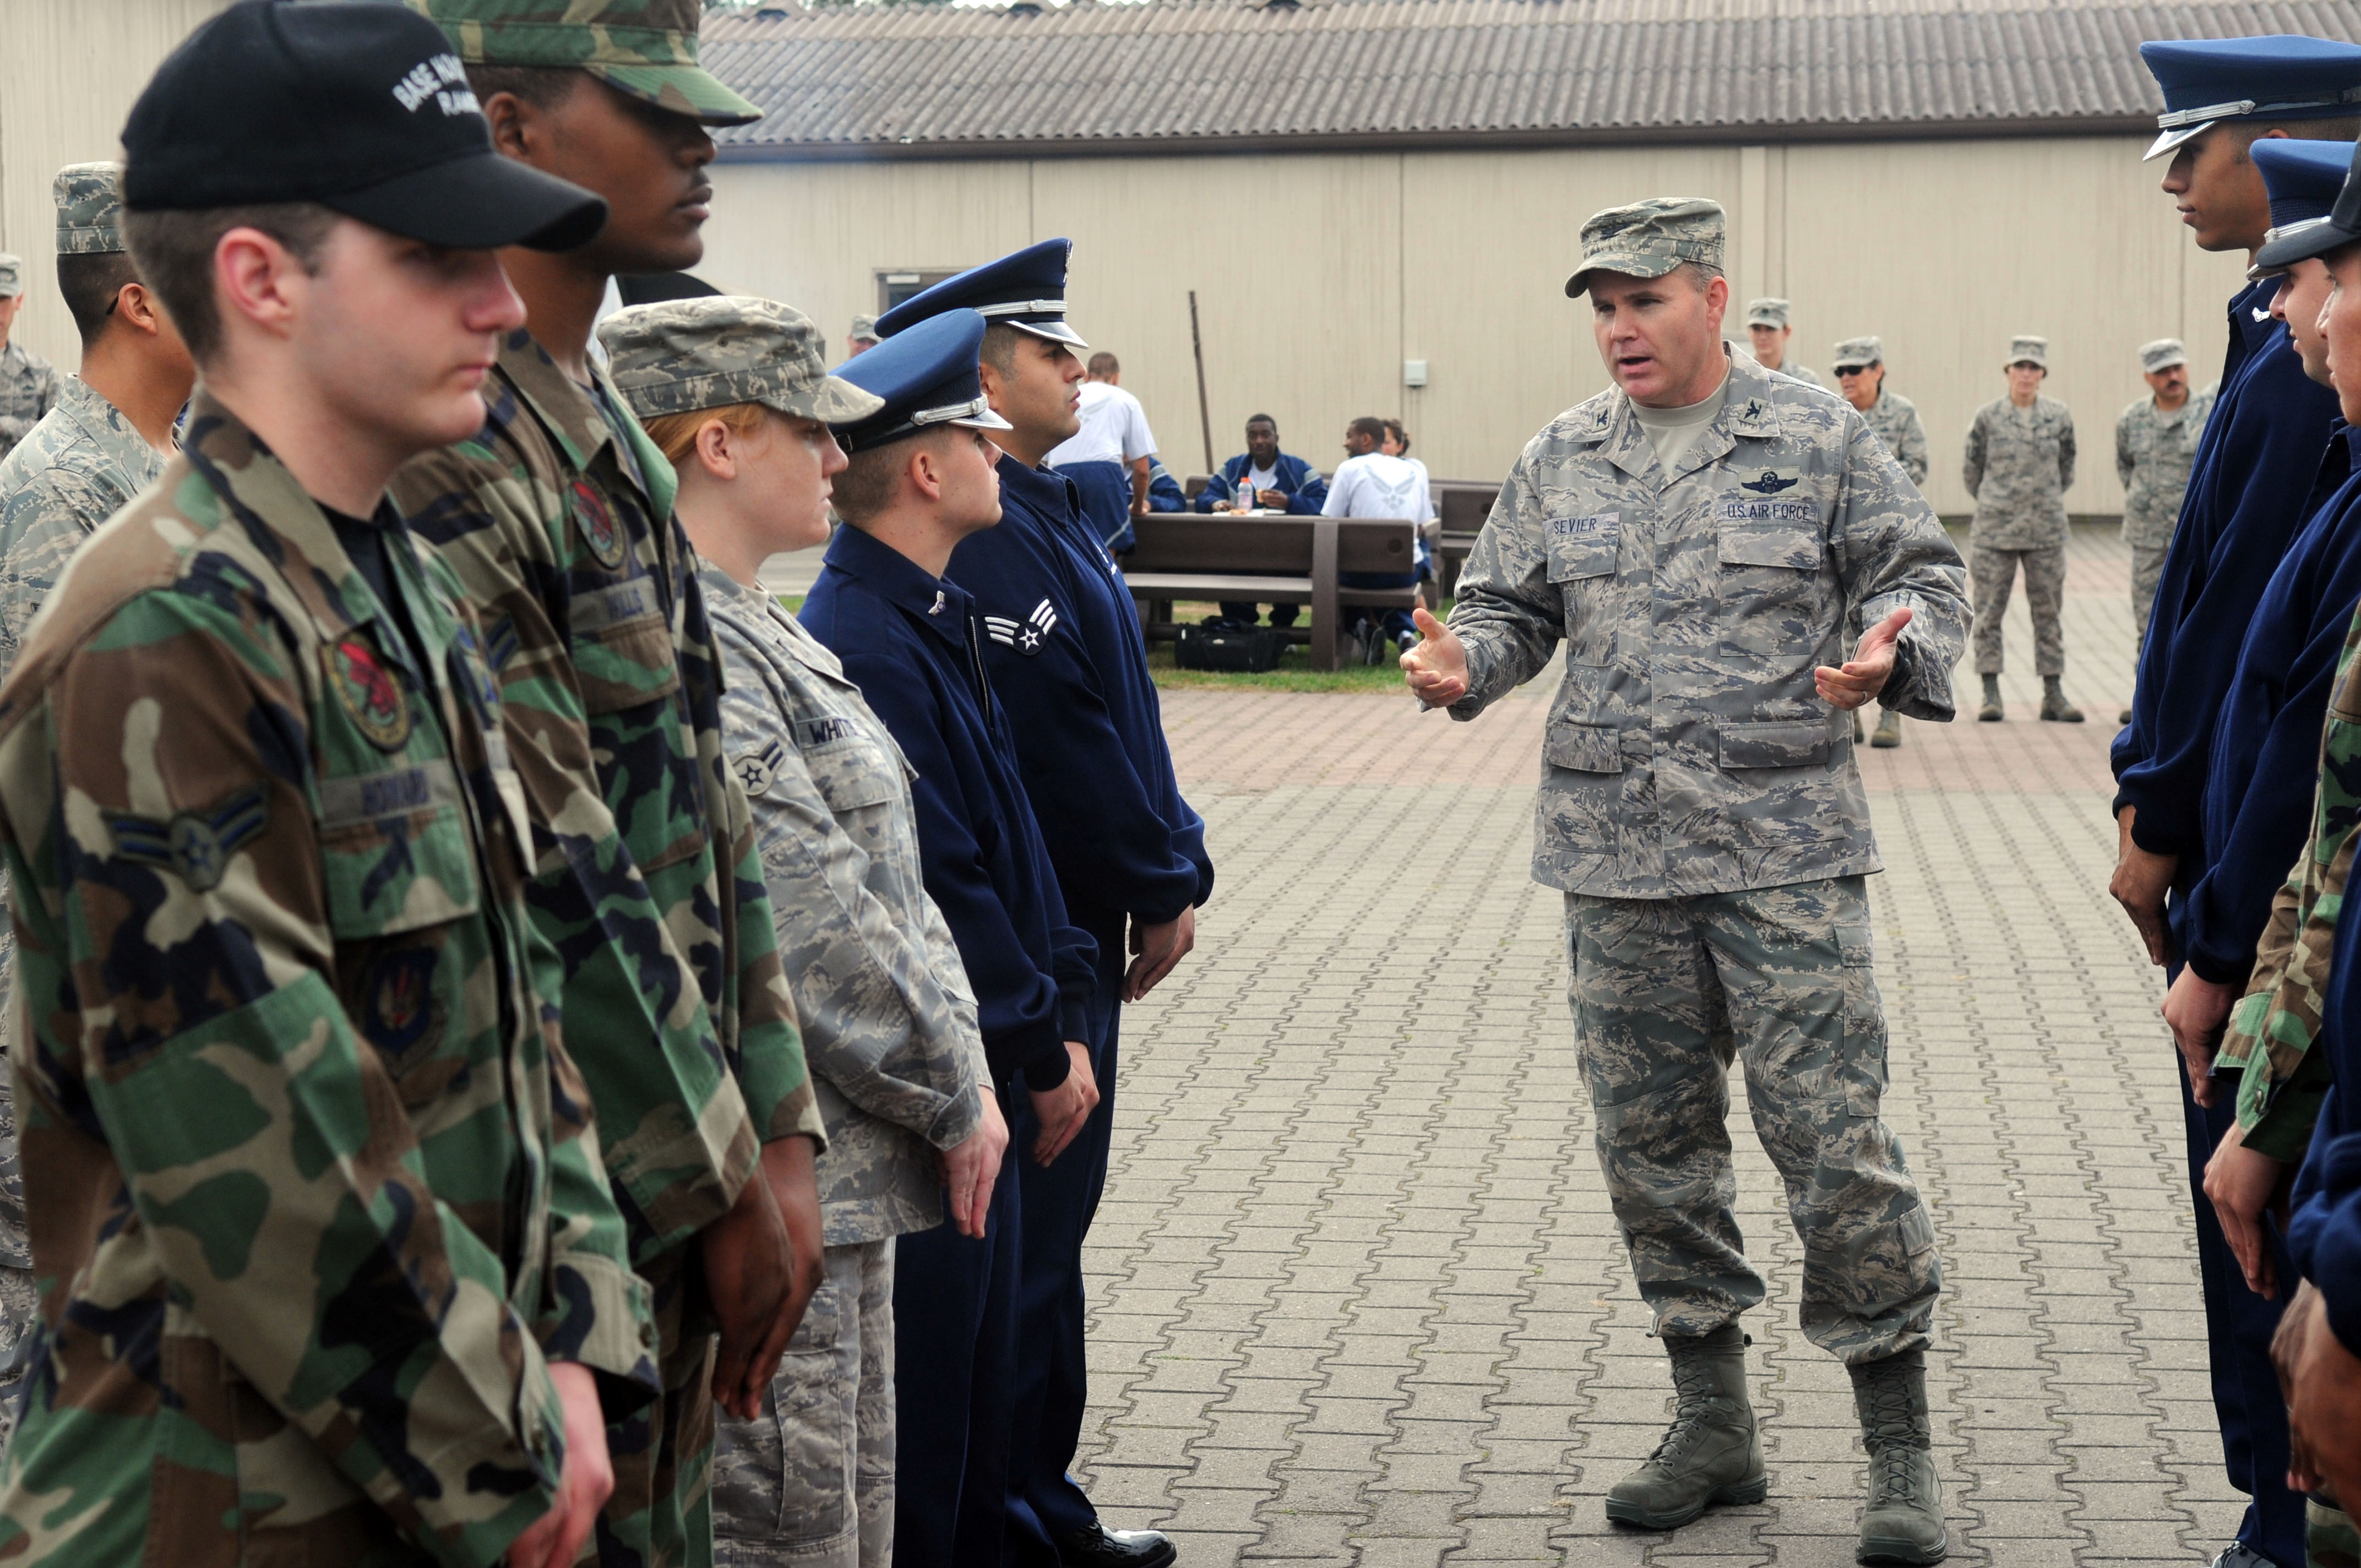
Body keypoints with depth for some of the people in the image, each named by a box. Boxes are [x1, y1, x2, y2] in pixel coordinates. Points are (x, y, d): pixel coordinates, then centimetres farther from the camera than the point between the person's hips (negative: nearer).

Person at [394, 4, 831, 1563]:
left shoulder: (609, 431, 12)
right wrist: (721, 1187, -13)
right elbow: (553, 884, -21)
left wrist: (778, 1137, 8)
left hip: (685, 1162, 9)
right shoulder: (444, 448, -19)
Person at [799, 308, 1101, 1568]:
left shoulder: (940, 618, 11)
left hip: (986, 1081, 10)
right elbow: (938, 888, -22)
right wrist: (1042, 1051, -13)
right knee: (923, 1389, 1)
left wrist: (1062, 1016, 8)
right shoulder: (864, 648, -21)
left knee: (980, 1379, 19)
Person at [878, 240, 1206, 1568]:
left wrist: (1171, 869, 12)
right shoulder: (981, 534, -19)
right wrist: (1159, 885, -12)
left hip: (1081, 922, 10)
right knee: (1026, 1223, -1)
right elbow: (1058, 741, -22)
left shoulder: (1050, 512, 14)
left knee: (1051, 1217, 17)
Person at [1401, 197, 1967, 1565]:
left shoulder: (1818, 440, 1)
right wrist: (1465, 663, -7)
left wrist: (1890, 648, -16)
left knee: (1835, 1141, -6)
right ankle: (1714, 1424, 25)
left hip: (1788, 849, -4)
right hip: (1617, 855, 4)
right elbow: (1513, 608, 15)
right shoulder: (1561, 462, 11)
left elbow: (1923, 571, 5)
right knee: (1653, 1142, 10)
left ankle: (1901, 1449, 7)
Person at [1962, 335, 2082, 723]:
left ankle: (2054, 694, 10)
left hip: (2046, 530, 1)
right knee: (1989, 611, 0)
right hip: (1995, 529, -1)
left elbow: (2066, 469, 16)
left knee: (2048, 611, 5)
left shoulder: (2059, 417, 2)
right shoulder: (1988, 416, -2)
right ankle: (1991, 694, 6)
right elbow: (1973, 469, 9)